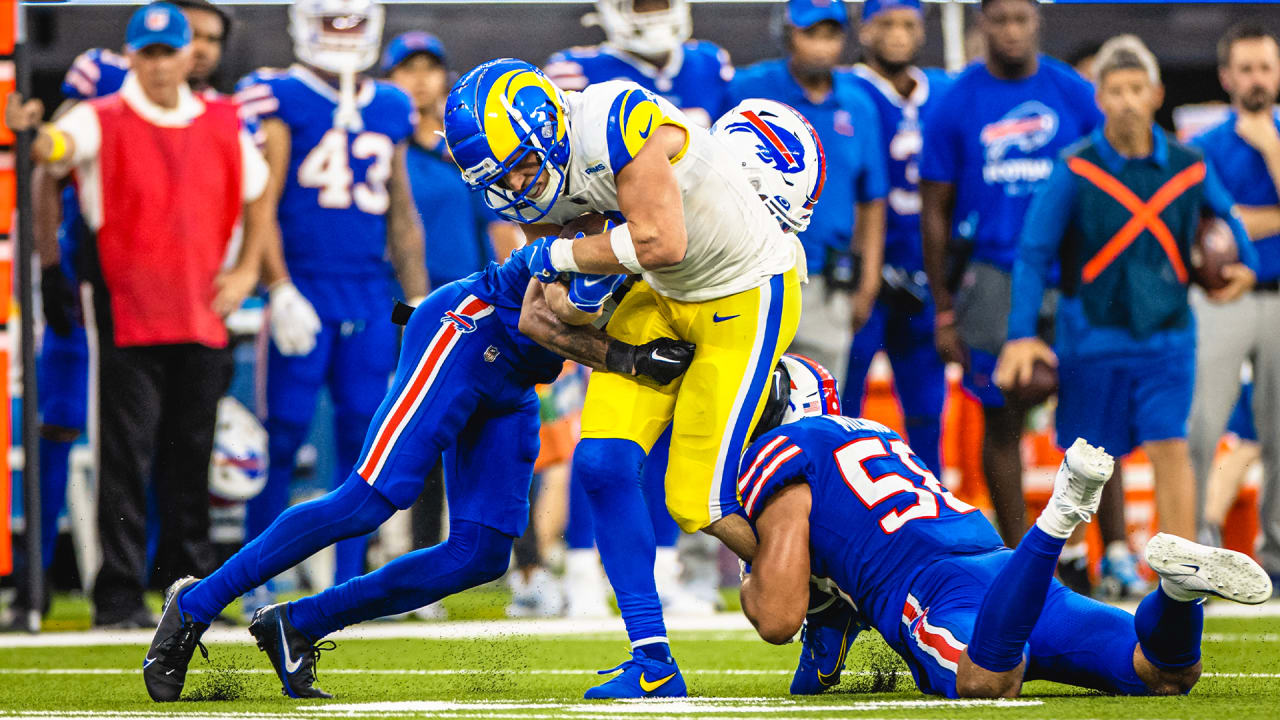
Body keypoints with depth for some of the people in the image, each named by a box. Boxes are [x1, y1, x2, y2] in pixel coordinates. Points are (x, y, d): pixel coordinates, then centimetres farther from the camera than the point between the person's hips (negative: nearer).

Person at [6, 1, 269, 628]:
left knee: (193, 456, 10)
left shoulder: (225, 124, 9)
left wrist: (246, 270, 9)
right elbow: (58, 146, -26)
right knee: (126, 456, -5)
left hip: (202, 312, 4)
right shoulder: (103, 120, -4)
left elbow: (257, 194, 22)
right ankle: (119, 594, -3)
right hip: (129, 312, -4)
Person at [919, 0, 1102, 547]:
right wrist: (943, 311, 2)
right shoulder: (955, 106, 0)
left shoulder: (1075, 96, 3)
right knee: (1002, 420, 2)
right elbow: (934, 213, 4)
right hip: (992, 272, -1)